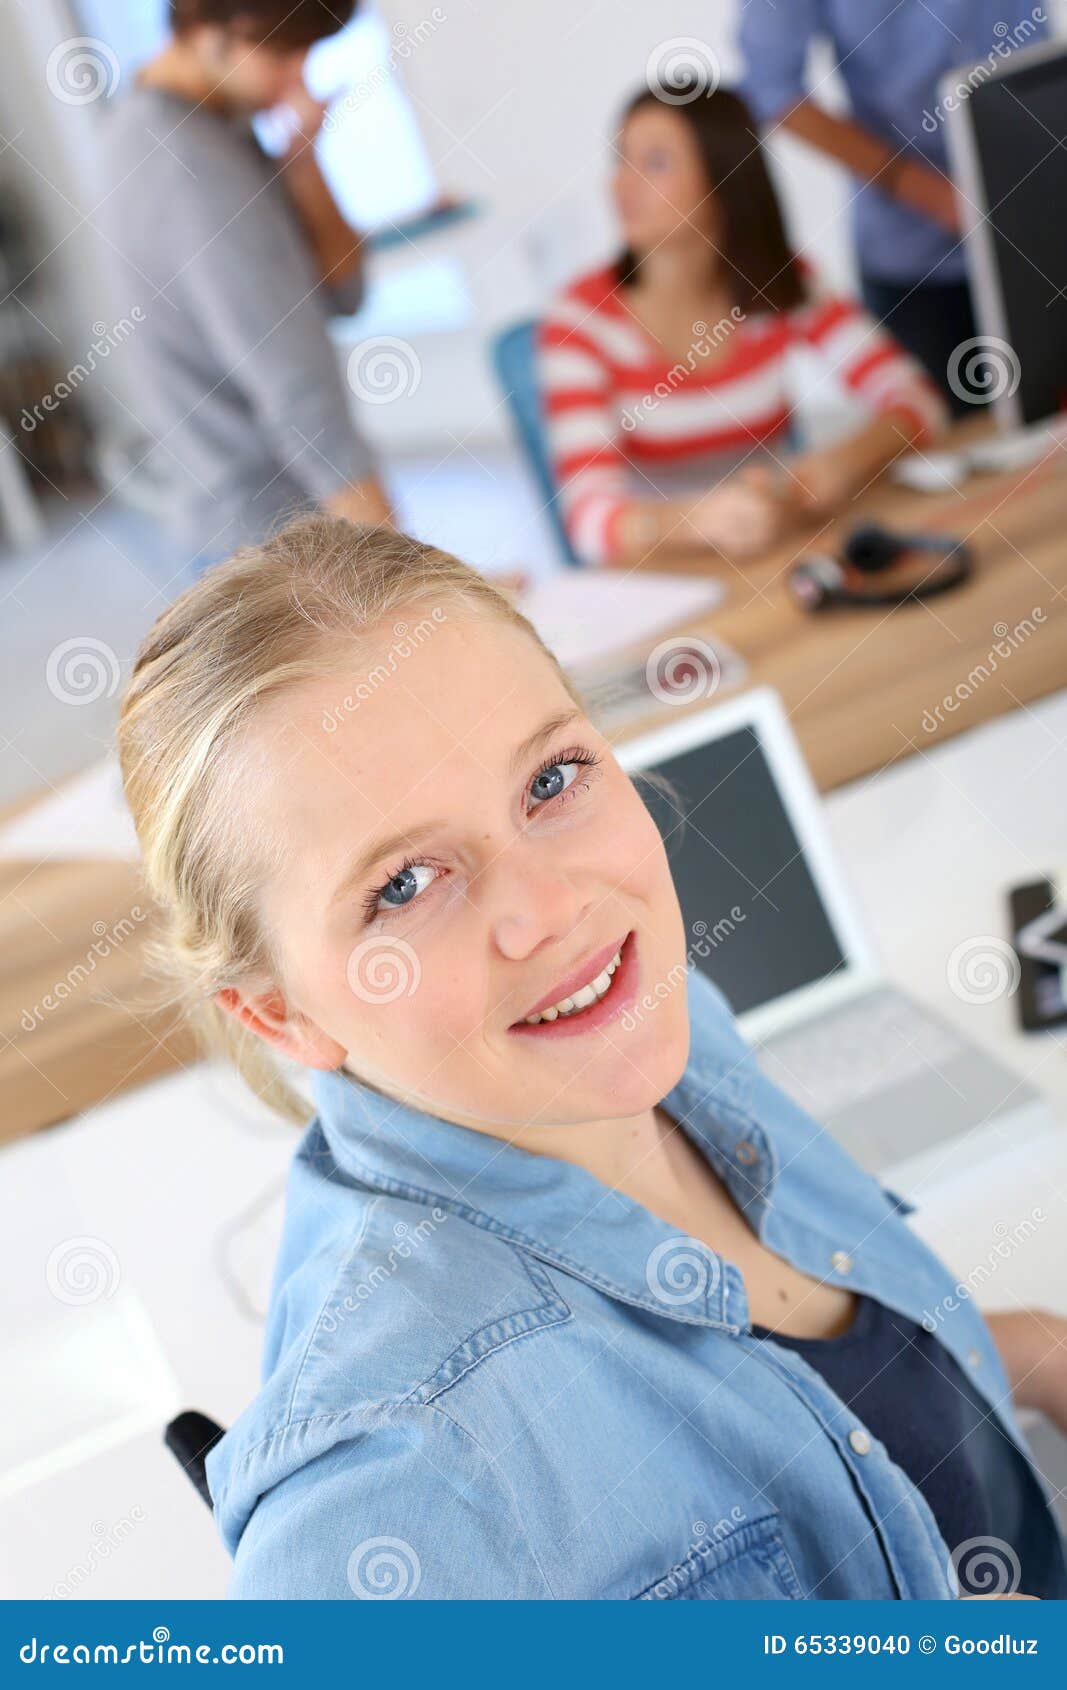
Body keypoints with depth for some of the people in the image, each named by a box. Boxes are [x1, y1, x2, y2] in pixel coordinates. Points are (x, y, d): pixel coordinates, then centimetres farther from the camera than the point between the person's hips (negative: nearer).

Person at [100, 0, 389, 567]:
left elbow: (341, 291, 7)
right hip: (271, 534, -10)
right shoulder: (199, 169, -22)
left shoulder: (145, 121, 8)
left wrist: (299, 153, -9)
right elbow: (302, 401, -28)